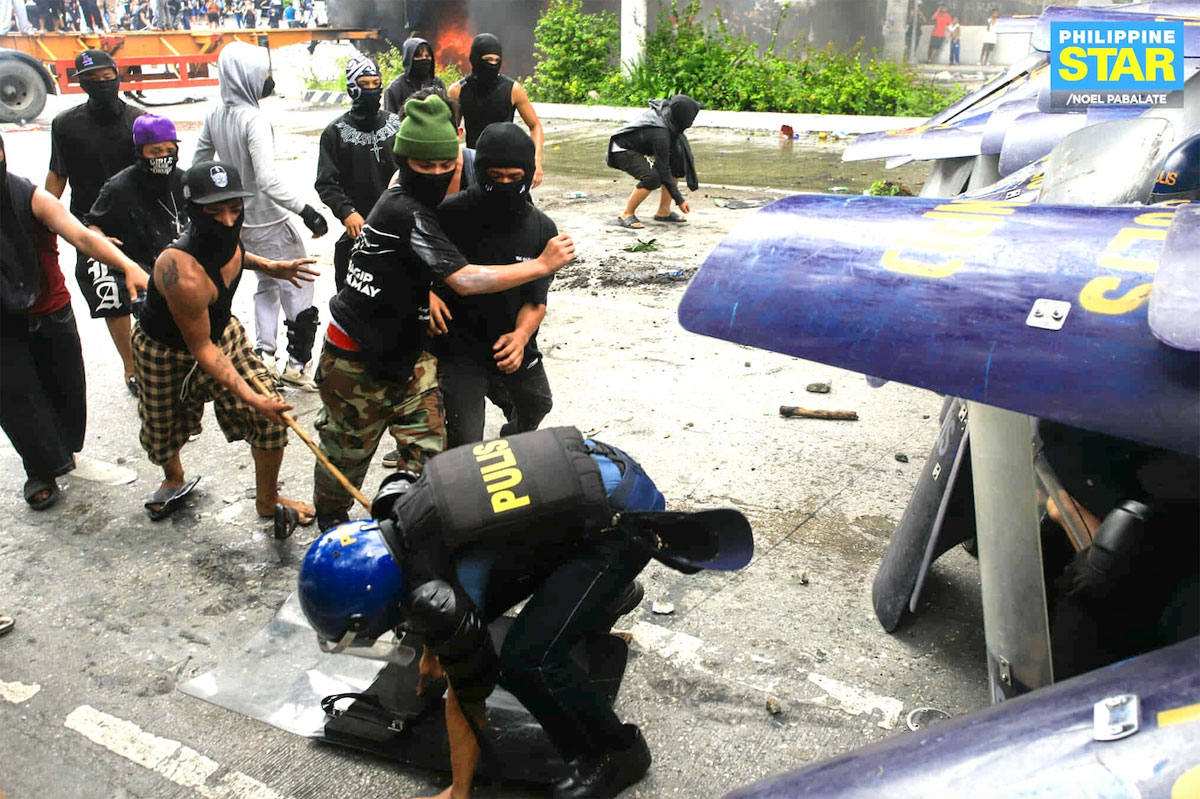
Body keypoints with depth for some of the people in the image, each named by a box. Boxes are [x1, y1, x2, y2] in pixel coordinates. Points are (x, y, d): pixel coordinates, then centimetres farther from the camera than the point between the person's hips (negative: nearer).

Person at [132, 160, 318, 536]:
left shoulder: (225, 234, -20)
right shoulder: (183, 275, -42)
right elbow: (202, 349, -31)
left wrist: (268, 266, 2)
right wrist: (248, 396, -34)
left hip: (223, 331, 6)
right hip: (167, 353, -5)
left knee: (270, 416, -4)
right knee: (164, 432, 18)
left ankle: (267, 500, 19)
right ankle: (174, 479, 55)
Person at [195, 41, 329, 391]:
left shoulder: (214, 116, 2)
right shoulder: (254, 119, -22)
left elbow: (199, 165, 12)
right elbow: (267, 180, -31)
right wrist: (306, 211, -30)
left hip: (237, 218, 8)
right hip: (267, 220, -8)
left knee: (266, 283, 23)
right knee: (298, 287, 3)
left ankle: (264, 353, 19)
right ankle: (297, 364, 3)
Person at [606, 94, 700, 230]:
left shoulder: (665, 109, -14)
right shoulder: (660, 134, -34)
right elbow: (663, 170, -29)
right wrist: (679, 200, -25)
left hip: (638, 146, 9)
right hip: (622, 150, -9)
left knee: (675, 163, 0)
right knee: (652, 178, -29)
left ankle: (664, 212, 6)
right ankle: (626, 215, -11)